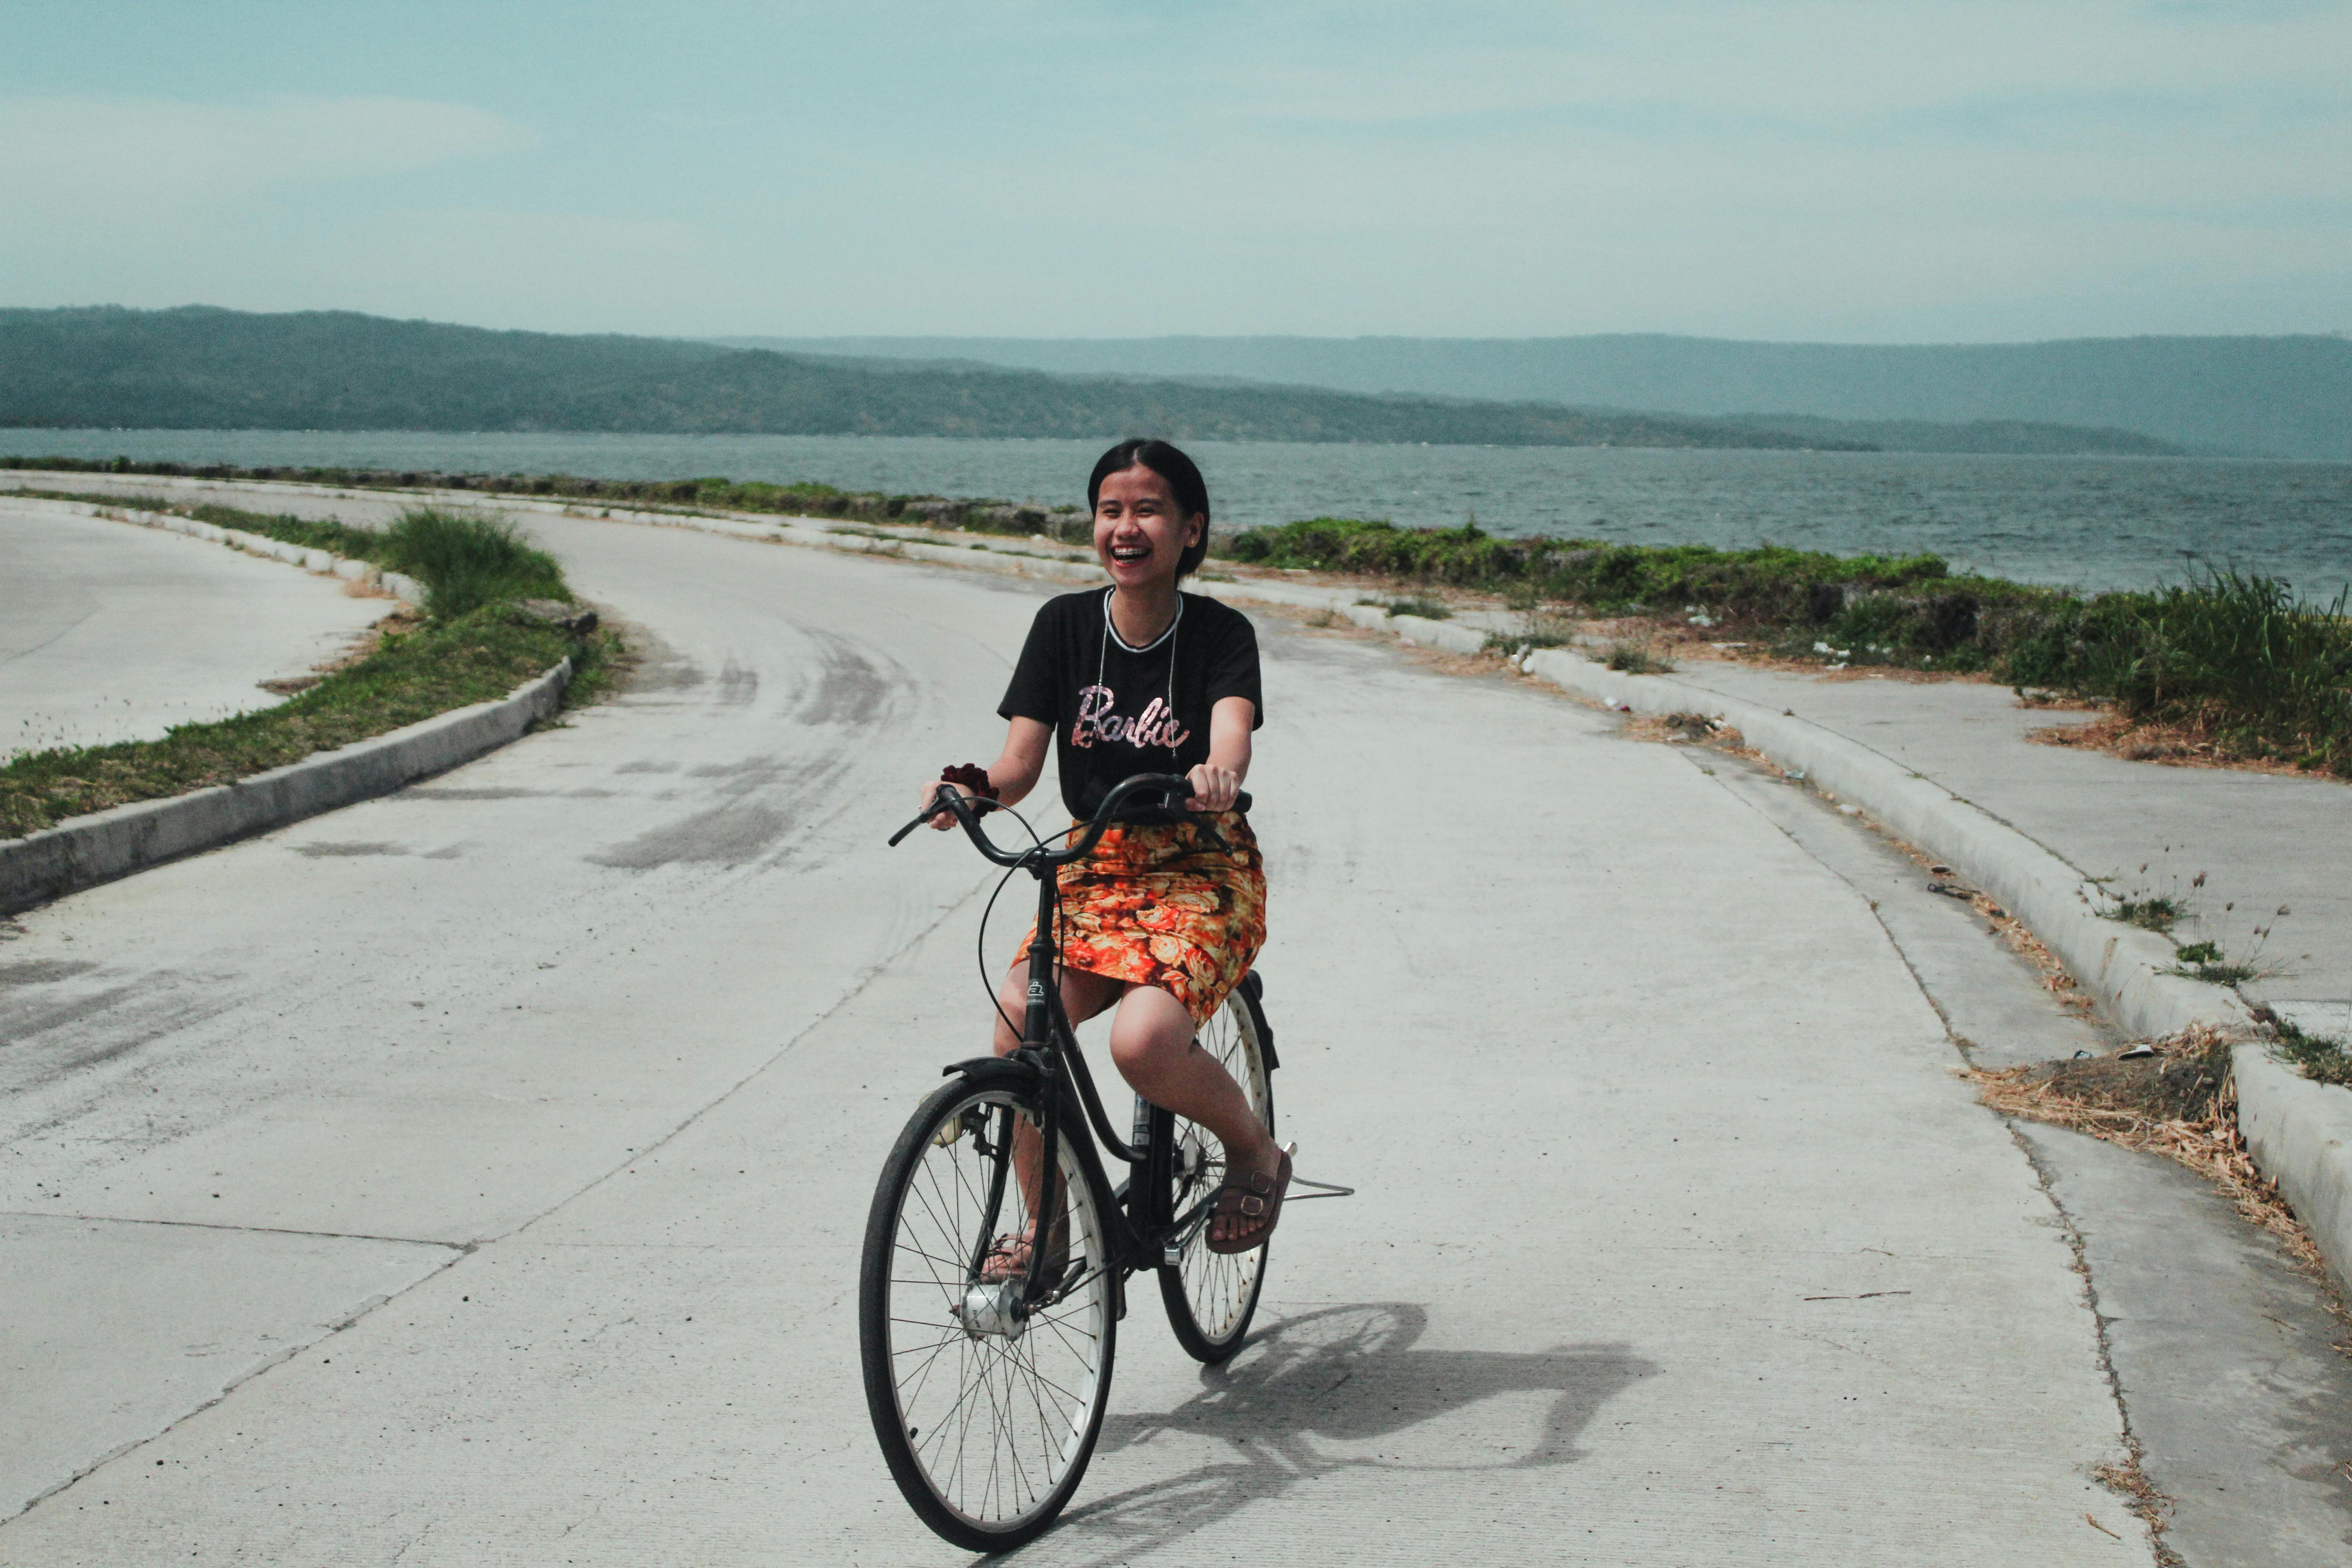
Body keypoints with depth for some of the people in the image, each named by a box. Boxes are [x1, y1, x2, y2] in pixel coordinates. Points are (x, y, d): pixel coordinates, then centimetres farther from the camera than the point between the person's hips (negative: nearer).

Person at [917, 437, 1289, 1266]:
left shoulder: (1221, 632, -7)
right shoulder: (1066, 624, 1)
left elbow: (1231, 735, -26)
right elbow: (1020, 764, -5)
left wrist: (1218, 776, -50)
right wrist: (972, 787, -28)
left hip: (1203, 873, -3)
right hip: (1097, 868, 4)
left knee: (1143, 1039, -29)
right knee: (1017, 1023, -22)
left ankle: (1256, 1151, 3)